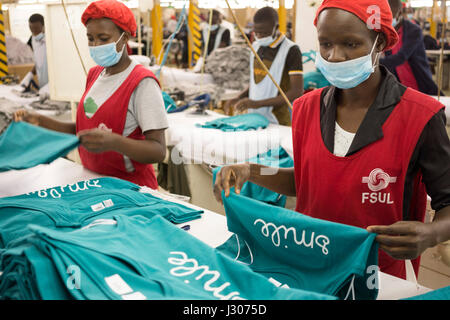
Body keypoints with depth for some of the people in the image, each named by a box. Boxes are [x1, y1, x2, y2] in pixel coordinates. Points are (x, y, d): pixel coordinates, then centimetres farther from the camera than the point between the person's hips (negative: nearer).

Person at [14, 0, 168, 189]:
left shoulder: (142, 83, -16)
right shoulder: (94, 75, 10)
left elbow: (159, 151, -23)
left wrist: (113, 142, -38)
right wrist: (41, 121, 6)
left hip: (130, 188, -6)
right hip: (92, 183, 7)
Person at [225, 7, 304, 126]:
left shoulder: (291, 50, -11)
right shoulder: (256, 46, 10)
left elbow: (297, 92, -17)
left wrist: (258, 103, -22)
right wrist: (238, 99, 1)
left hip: (277, 123, -5)